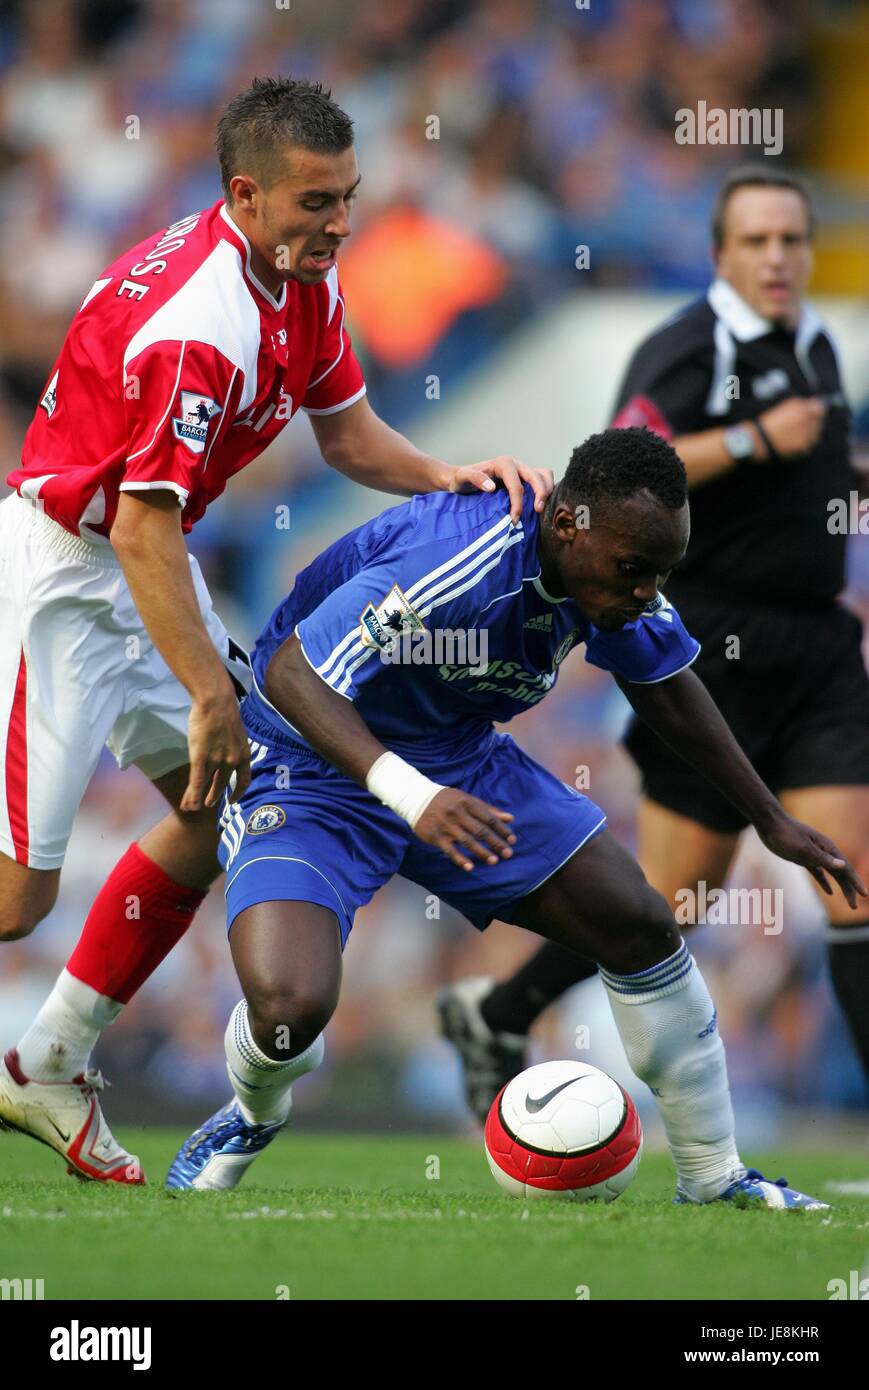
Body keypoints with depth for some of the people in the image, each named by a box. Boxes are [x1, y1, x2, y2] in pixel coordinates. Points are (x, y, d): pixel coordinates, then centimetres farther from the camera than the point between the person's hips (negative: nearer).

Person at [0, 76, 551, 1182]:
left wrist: (445, 477, -6)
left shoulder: (307, 285, 0)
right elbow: (141, 531, -30)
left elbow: (346, 432, 14)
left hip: (139, 561, 10)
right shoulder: (199, 324, -30)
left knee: (224, 807, 12)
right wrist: (212, 697, -27)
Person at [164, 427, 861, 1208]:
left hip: (460, 762, 7)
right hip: (312, 770, -7)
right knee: (288, 1008, -27)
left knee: (641, 928, 0)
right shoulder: (452, 563, -36)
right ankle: (254, 1116, 11)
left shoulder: (617, 563, -10)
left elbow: (667, 692, 10)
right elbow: (292, 673, -36)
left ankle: (714, 1177, 17)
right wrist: (410, 795, -49)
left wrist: (771, 821, 18)